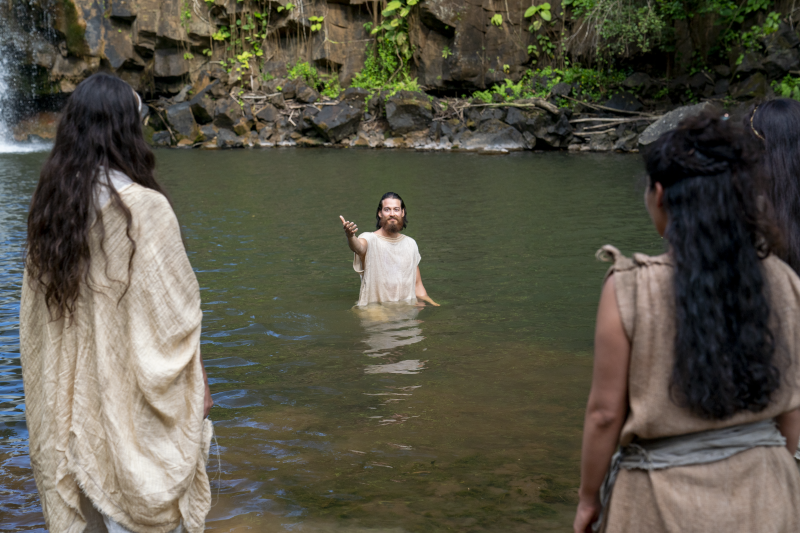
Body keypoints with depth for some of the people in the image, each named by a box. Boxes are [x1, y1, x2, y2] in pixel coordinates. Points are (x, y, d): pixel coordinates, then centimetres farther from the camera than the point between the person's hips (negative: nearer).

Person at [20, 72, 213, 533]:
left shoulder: (49, 206, -1)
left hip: (70, 392, 6)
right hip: (131, 392, -6)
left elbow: (37, 314, 7)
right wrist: (197, 386, -1)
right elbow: (176, 310, -14)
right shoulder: (143, 207, -19)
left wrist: (58, 392, 18)